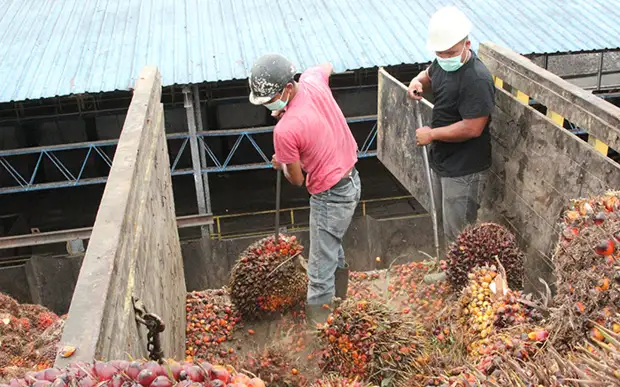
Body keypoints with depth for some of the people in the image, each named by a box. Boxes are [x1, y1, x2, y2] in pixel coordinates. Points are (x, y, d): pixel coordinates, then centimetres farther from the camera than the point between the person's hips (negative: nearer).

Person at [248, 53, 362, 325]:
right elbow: (326, 66, 18)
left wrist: (281, 165, 8)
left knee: (321, 270, 3)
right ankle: (340, 297, 50)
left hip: (331, 197, -9)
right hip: (351, 179, 9)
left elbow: (297, 180, -14)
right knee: (332, 245, 30)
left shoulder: (285, 131, -28)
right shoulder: (313, 79, -9)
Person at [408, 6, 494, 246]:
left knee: (458, 233, 2)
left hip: (464, 169, -9)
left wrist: (431, 134, -19)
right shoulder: (444, 62, -1)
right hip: (441, 159, 9)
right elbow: (430, 76, 21)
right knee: (445, 221, 25)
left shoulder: (477, 80, -28)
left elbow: (472, 128, -29)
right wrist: (418, 81, -4)